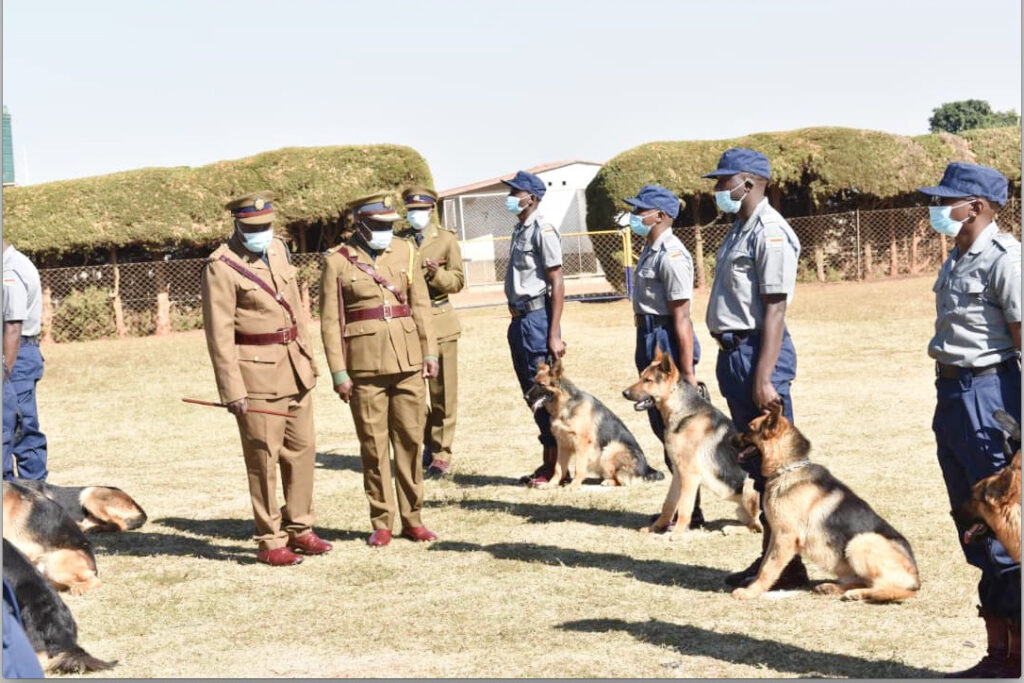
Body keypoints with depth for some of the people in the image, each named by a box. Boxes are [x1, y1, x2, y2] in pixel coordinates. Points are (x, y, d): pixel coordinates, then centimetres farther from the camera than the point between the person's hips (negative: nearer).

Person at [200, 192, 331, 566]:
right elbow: (219, 333, -15)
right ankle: (270, 542, 7)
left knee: (302, 449, 12)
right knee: (264, 457, -1)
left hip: (294, 366, 7)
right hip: (257, 372, -7)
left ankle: (299, 528, 25)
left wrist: (307, 354, 18)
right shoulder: (222, 267, -13)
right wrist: (232, 391, -18)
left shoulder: (278, 249, 9)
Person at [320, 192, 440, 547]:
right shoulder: (338, 262, -2)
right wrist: (338, 372, -8)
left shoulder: (405, 252, 8)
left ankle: (412, 518, 16)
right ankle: (381, 523, 12)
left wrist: (430, 352, 5)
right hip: (365, 365, -3)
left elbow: (421, 305, 11)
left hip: (408, 361, 3)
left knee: (411, 440, 6)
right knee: (374, 445, 2)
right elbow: (330, 321, -4)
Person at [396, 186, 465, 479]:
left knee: (442, 391, -1)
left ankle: (441, 453, 8)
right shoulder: (399, 241, 11)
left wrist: (437, 274, -17)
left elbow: (458, 281, 2)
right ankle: (426, 445, 18)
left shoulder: (446, 239, 6)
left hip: (439, 321, -2)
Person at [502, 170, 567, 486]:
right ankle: (548, 462, 21)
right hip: (520, 318, 10)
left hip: (537, 317, -10)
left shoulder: (543, 231, -12)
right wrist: (516, 318, 16)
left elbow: (557, 284, -16)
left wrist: (554, 335, -19)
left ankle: (556, 465, 2)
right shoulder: (519, 231, 15)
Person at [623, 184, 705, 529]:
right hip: (650, 341, 11)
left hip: (667, 342, -11)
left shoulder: (671, 256, -18)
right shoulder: (650, 251, 13)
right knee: (662, 425, 17)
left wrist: (688, 372, -24)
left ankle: (690, 512, 5)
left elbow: (681, 318, -22)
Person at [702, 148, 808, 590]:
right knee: (755, 462, 15)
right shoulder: (739, 230, 15)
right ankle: (771, 556, 24)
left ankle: (789, 565, 2)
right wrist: (731, 362, 17)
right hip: (735, 352, 10)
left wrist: (764, 377, -23)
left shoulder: (769, 233, -15)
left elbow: (774, 310, -20)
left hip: (758, 353, -10)